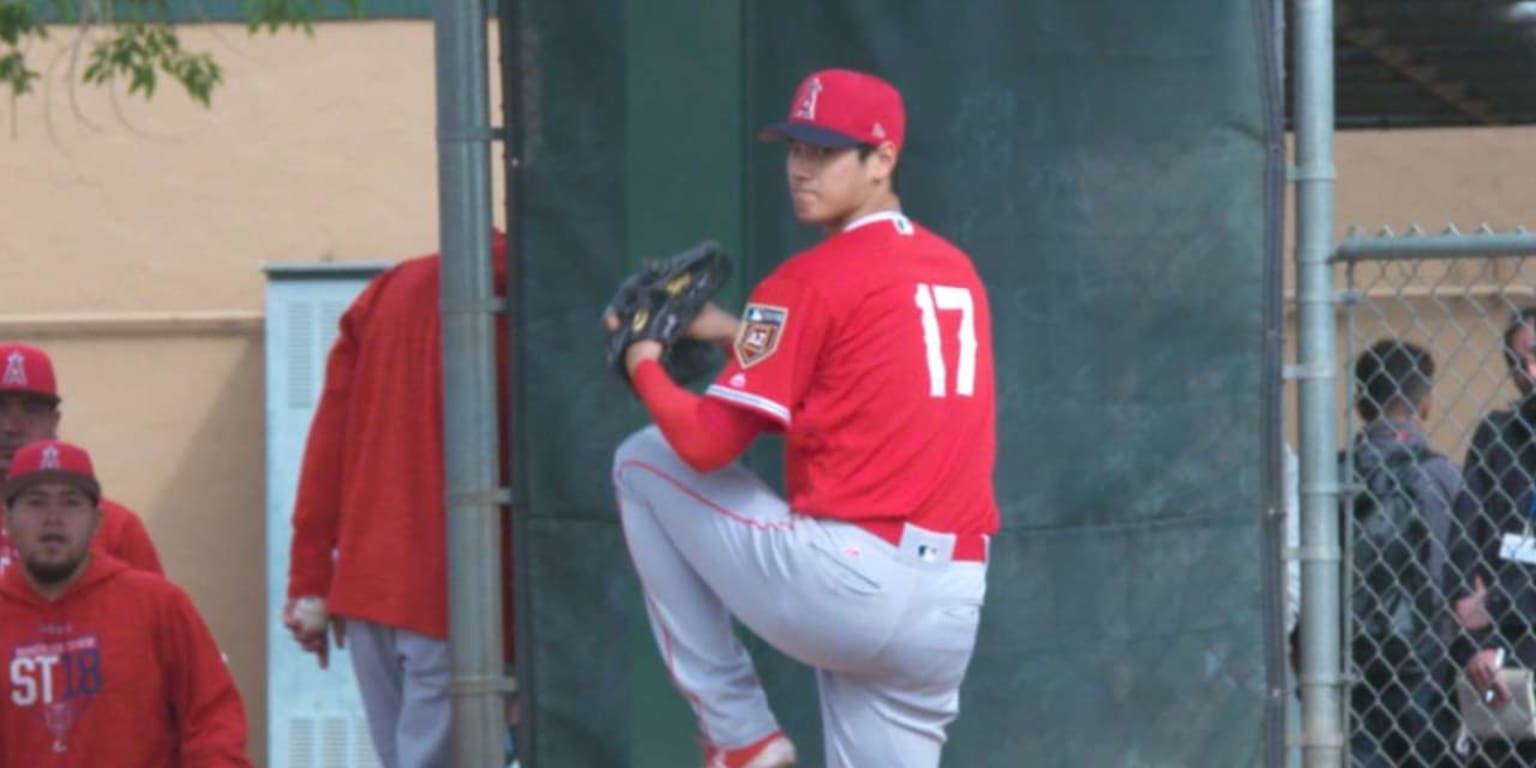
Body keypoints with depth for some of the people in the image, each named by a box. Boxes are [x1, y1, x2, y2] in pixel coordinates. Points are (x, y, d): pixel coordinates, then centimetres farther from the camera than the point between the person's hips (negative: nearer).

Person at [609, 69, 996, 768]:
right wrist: (738, 333, 28)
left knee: (643, 462, 12)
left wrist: (645, 368, 13)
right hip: (953, 608, 7)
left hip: (842, 587, -7)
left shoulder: (812, 282, -5)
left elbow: (708, 444, -6)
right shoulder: (957, 272, 17)